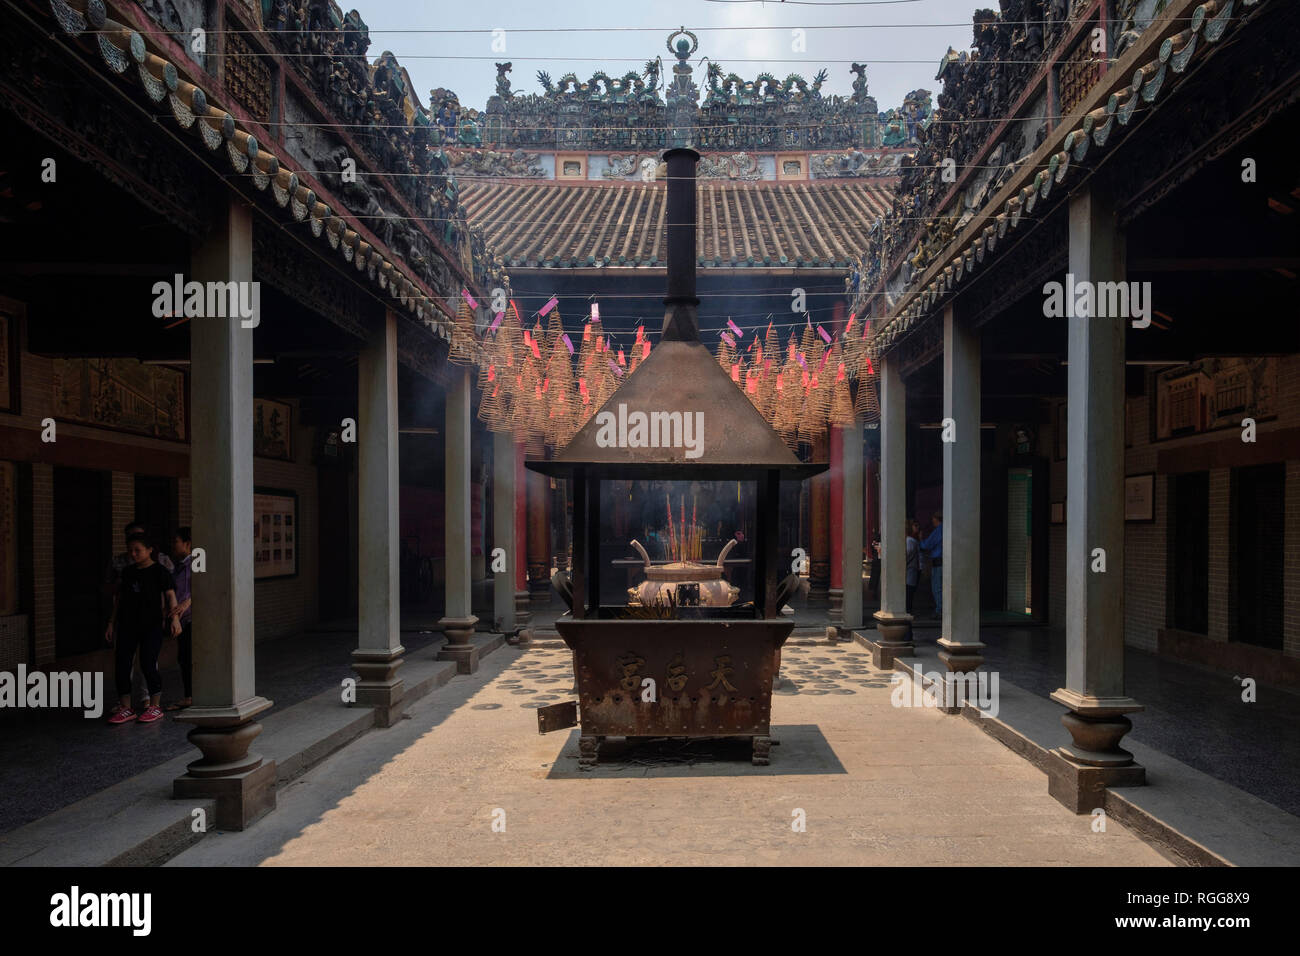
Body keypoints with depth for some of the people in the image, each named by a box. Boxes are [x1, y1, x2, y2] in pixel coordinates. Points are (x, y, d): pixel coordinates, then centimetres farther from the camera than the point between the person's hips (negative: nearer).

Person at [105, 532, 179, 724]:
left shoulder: (159, 571, -2)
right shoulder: (127, 572, 14)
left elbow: (170, 595, -8)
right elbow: (120, 599, 20)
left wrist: (175, 618, -21)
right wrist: (112, 623, 16)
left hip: (151, 625, -5)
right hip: (127, 625, 5)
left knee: (148, 665, -7)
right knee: (122, 665, 1)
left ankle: (155, 707, 5)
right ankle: (125, 708, 10)